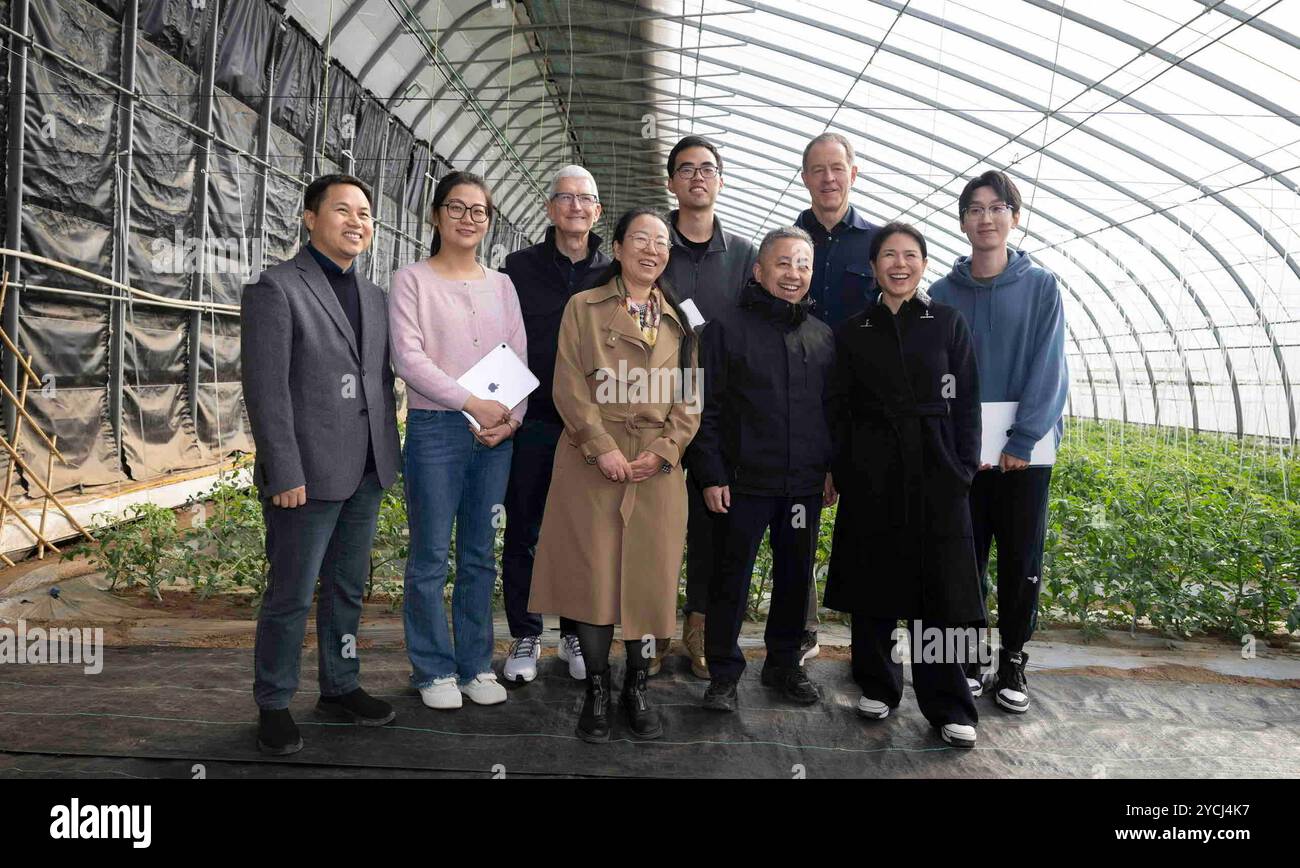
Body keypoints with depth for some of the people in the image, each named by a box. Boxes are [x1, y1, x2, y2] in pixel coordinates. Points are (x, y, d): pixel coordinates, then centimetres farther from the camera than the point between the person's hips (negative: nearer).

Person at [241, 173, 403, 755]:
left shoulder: (373, 296, 13)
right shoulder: (276, 288, -7)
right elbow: (265, 388, -13)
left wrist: (388, 455, 11)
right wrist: (285, 475, -17)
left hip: (365, 472, 7)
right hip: (308, 474, -6)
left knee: (347, 587, 16)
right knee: (292, 595, 4)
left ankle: (340, 687, 30)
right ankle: (274, 706, 20)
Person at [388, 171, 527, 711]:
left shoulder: (501, 285, 13)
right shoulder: (412, 281, 1)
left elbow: (519, 359, 10)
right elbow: (408, 358, -9)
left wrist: (512, 417, -6)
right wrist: (471, 403, -15)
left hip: (496, 433, 4)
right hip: (435, 427, -4)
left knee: (480, 555, 10)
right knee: (431, 556, 1)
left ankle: (475, 665, 21)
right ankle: (434, 670, 15)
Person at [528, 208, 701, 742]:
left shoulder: (678, 320, 15)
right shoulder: (584, 308, 6)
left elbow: (690, 397, 9)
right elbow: (569, 386, -3)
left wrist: (664, 450, -7)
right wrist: (603, 448, -13)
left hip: (657, 467, 3)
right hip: (593, 462, -2)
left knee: (650, 577, 3)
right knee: (593, 574, -1)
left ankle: (637, 688, 18)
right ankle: (596, 689, 15)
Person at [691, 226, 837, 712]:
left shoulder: (823, 337, 11)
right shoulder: (727, 330, -3)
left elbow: (833, 409, 16)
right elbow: (706, 410, -5)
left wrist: (831, 468, 11)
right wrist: (711, 475, -9)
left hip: (805, 484, 4)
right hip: (744, 483, -4)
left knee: (796, 576, 14)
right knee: (732, 579, 4)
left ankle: (784, 663, 30)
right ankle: (724, 673, 17)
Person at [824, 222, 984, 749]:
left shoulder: (948, 324, 5)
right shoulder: (852, 332, 7)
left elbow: (966, 403, 5)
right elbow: (839, 408, 6)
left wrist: (965, 468, -2)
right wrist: (841, 471, -1)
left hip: (934, 467, -1)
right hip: (871, 469, 1)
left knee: (939, 587, 1)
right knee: (873, 583, 7)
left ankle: (949, 707, 12)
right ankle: (878, 686, 24)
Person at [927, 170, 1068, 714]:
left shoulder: (1041, 287, 1)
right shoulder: (943, 293, 4)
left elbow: (1048, 371, -6)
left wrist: (1021, 442, -14)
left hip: (1025, 453, -1)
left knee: (1021, 564, 6)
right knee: (965, 561, 7)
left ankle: (1013, 661, 23)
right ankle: (968, 659, 22)